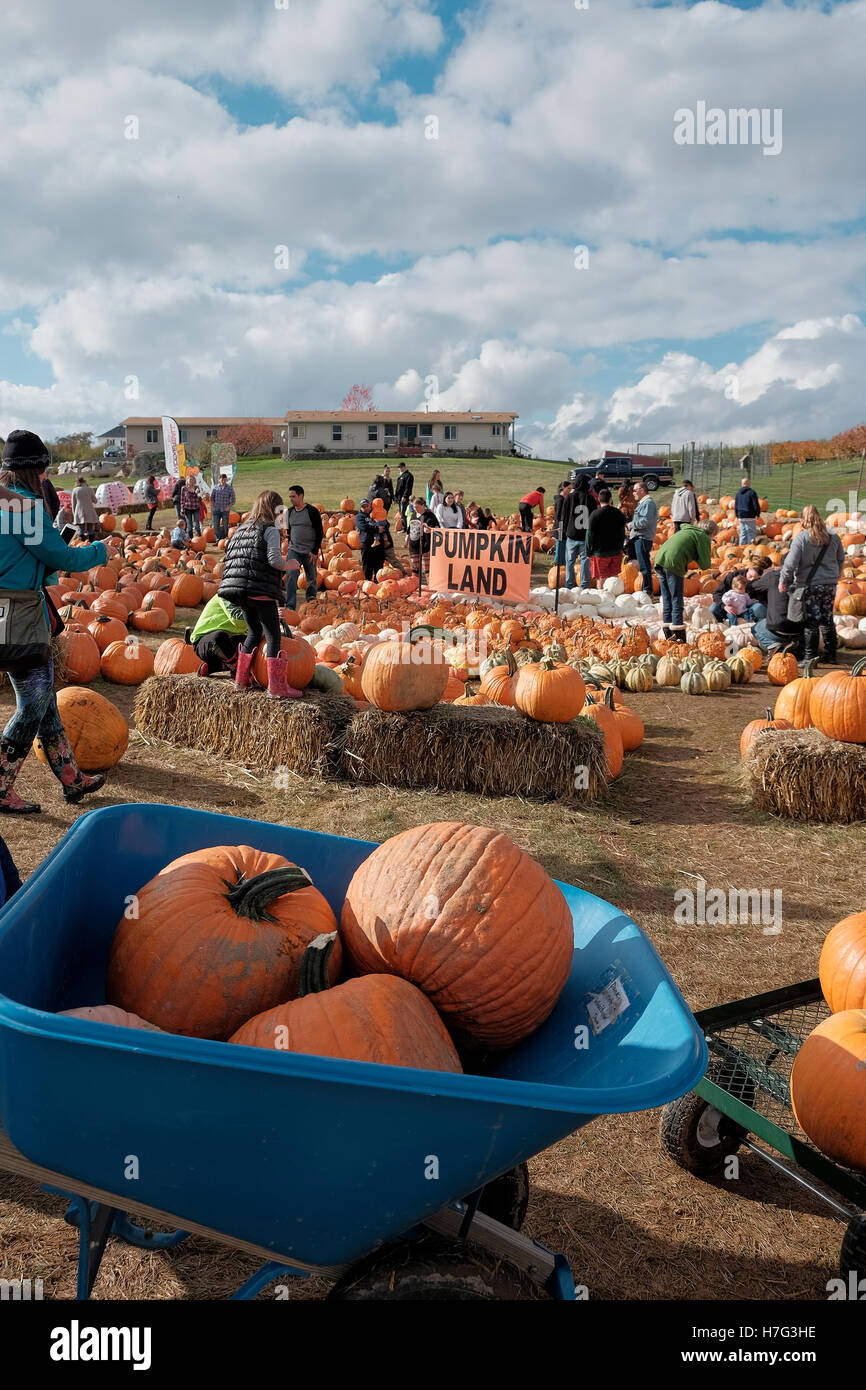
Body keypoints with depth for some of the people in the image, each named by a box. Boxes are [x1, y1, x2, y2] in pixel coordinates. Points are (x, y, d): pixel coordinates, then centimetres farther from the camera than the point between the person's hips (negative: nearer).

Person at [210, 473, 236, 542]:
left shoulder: (230, 488, 0)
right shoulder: (216, 487, 6)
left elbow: (233, 500, 3)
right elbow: (212, 497, 15)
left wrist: (228, 507, -9)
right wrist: (212, 506, 3)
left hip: (225, 510, -2)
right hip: (216, 510, 2)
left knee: (225, 526, 0)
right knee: (216, 526, 0)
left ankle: (224, 541, 6)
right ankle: (218, 540, 7)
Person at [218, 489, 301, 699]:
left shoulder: (241, 529, 18)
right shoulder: (270, 529, -4)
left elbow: (228, 555, 19)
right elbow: (274, 560, -14)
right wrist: (291, 565, 3)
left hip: (239, 591, 8)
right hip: (261, 590, -8)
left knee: (254, 633, 21)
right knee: (273, 636, -4)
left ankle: (241, 680, 24)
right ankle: (277, 687, -7)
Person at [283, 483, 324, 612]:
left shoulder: (312, 511, -8)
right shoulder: (289, 512, 6)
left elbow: (320, 532, -7)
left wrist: (315, 551, -11)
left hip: (309, 552, -3)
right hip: (294, 550, 3)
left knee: (311, 578, 7)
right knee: (291, 576, -11)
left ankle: (311, 601, 26)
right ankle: (290, 606, -13)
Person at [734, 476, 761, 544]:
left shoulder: (738, 493, 10)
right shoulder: (751, 492, -8)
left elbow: (735, 506, 15)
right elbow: (756, 505, -9)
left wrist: (737, 516, 24)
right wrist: (758, 514, 4)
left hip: (741, 517, 6)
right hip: (750, 517, -6)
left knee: (742, 534, 11)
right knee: (751, 533, -3)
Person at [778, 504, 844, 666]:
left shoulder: (801, 538, -11)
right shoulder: (833, 537, 4)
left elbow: (791, 563, -16)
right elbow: (841, 560, 15)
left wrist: (783, 581, -5)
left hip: (809, 585, -4)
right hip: (830, 585, 4)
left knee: (811, 622, 1)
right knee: (827, 619, 14)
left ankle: (809, 656, 5)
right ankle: (831, 654, 21)